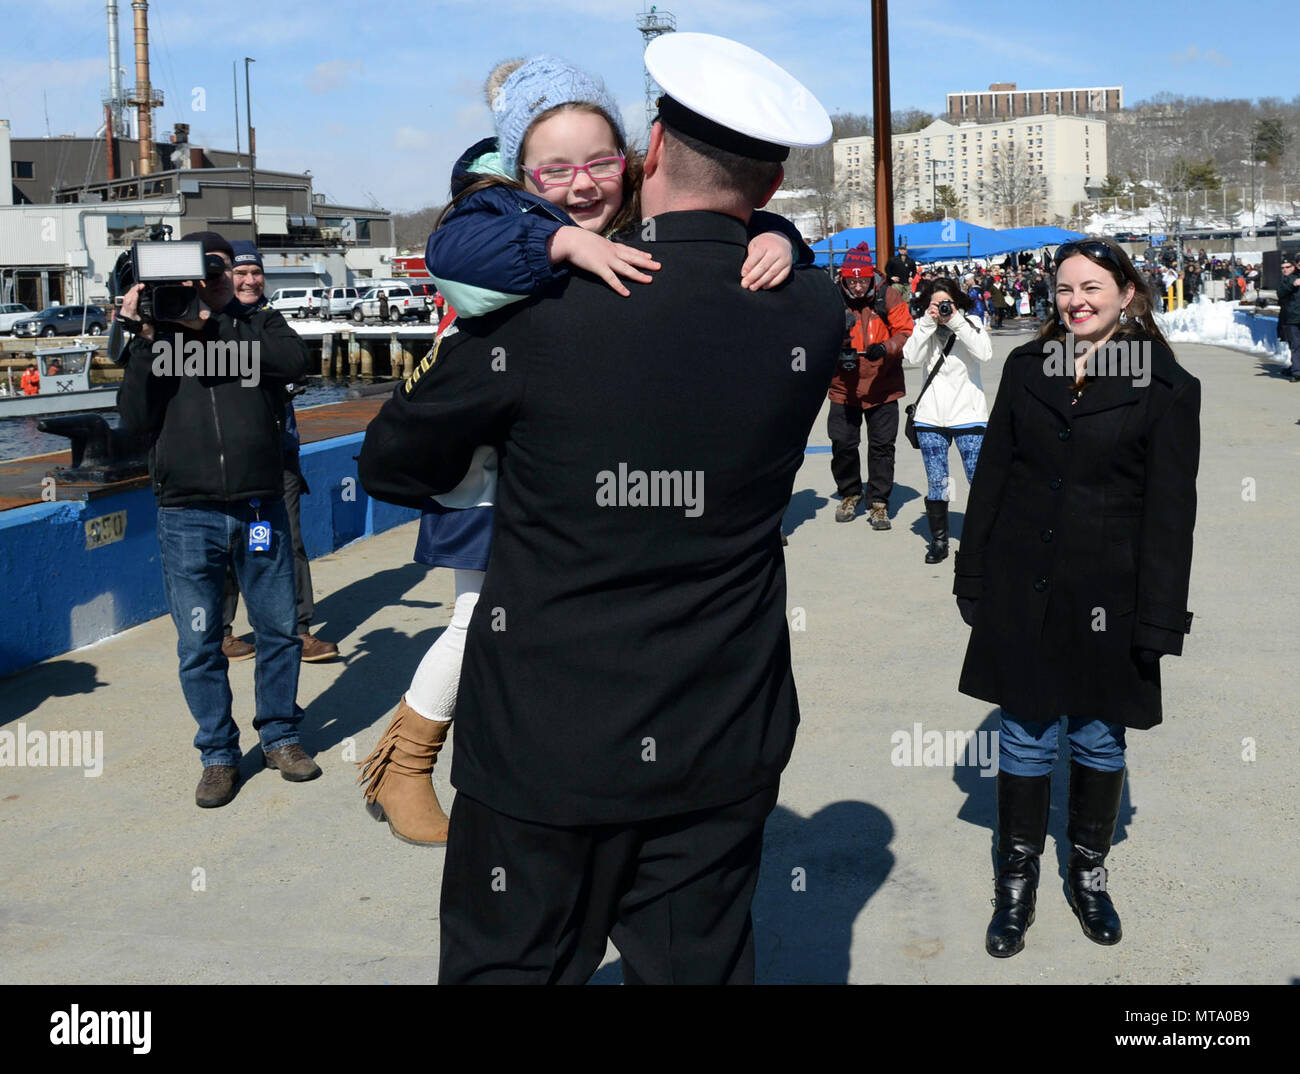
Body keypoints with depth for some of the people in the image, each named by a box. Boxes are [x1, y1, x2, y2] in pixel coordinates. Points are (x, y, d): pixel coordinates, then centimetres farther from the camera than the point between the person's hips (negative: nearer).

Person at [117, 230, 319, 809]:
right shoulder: (157, 334, 10)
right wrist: (146, 338, -10)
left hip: (260, 507, 0)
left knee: (279, 629, 8)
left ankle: (280, 736, 26)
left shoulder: (259, 325, 9)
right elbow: (137, 418, -2)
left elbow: (294, 360, -15)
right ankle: (219, 754, 18)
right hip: (188, 516, 0)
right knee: (198, 645, 4)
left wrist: (211, 325, -14)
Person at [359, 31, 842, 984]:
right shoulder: (812, 316, -7)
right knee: (699, 964, 16)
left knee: (506, 964, 13)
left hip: (544, 744, -3)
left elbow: (391, 466, -1)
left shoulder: (539, 309, -15)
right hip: (721, 756, 3)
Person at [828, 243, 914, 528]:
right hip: (844, 387, 1)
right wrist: (838, 353, -22)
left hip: (883, 387, -1)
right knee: (842, 443, 5)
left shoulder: (888, 298, -6)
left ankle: (879, 502, 16)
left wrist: (886, 348, -25)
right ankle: (850, 494, 28)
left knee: (882, 446, 3)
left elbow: (906, 332, -7)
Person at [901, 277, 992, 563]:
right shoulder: (924, 328, 6)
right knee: (936, 483, 5)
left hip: (968, 415, -2)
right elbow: (910, 357, -11)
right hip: (931, 418, 2)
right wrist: (928, 322, -15)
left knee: (979, 479, -4)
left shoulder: (970, 324, 2)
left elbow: (985, 353, -16)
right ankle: (938, 541, 17)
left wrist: (956, 321, -18)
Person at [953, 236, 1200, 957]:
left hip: (1106, 598, -2)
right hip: (1021, 590, 2)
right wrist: (974, 579, 4)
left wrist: (1159, 619, -10)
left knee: (1099, 738, 13)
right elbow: (991, 478, 7)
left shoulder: (1166, 388, -5)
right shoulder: (1026, 368, 4)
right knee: (1024, 736, 8)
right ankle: (1017, 878, 24)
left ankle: (1088, 870, 33)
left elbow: (1170, 513, -6)